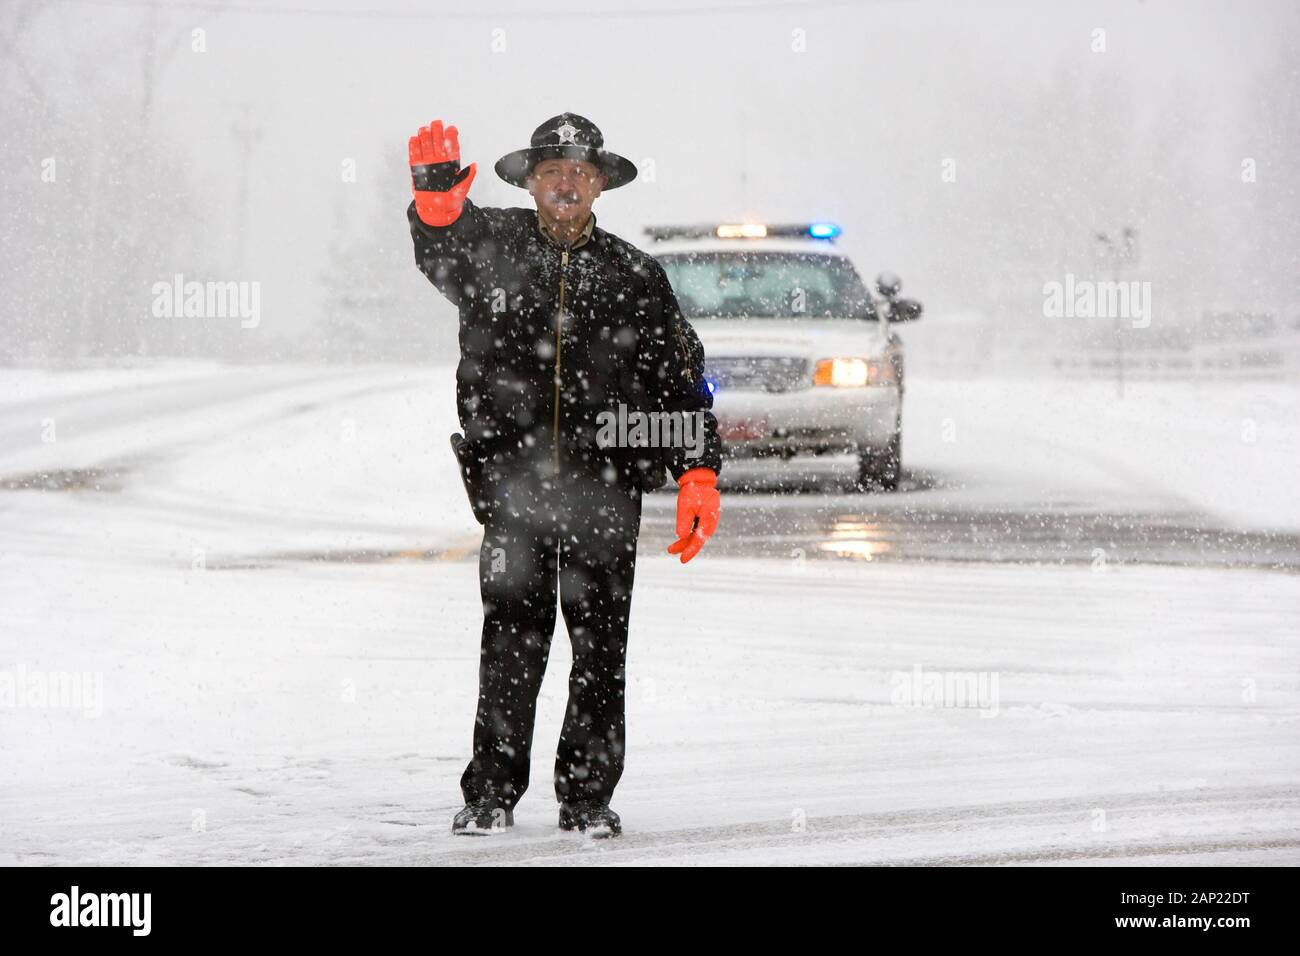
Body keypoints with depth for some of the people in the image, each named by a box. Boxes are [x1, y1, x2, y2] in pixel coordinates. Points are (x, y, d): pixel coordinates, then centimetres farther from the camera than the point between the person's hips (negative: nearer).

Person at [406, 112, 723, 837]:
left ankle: (588, 796, 11)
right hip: (513, 480, -1)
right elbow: (443, 253, -15)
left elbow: (679, 379, 9)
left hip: (605, 485, 1)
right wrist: (437, 200, -38)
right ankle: (493, 791, 6)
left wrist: (699, 475, 1)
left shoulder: (634, 275, 8)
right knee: (513, 641, -2)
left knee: (601, 646, 3)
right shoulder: (494, 246, 6)